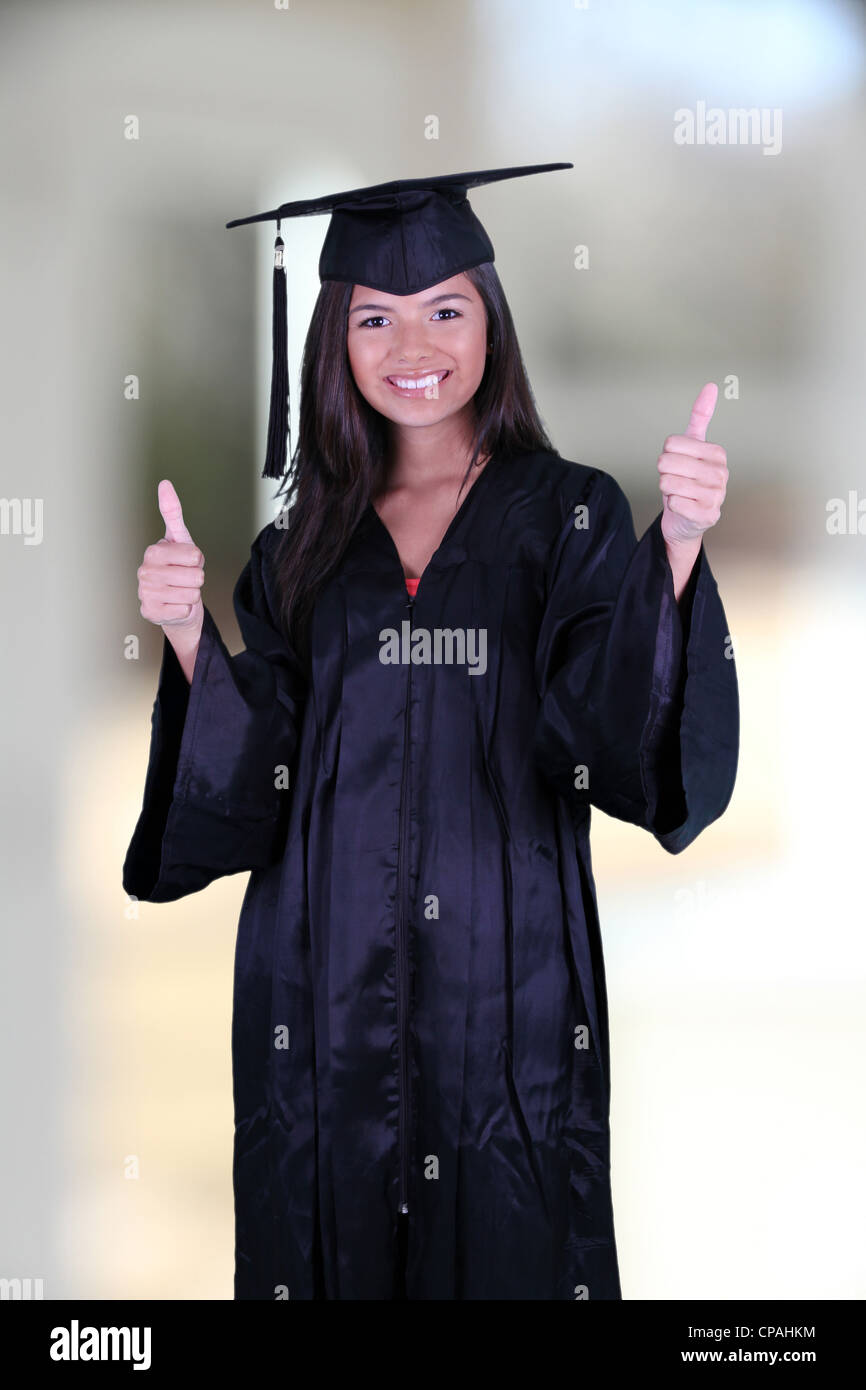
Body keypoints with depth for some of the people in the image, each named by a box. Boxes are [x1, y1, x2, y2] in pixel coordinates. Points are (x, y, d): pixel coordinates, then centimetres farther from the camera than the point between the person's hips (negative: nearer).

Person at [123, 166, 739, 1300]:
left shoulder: (569, 515, 2)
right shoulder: (306, 541, 10)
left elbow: (621, 736, -13)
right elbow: (253, 783, 4)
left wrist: (679, 549, -27)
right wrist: (189, 635, -12)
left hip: (508, 978, -2)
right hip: (328, 982, 2)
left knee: (508, 1248, 1)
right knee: (338, 1239, 6)